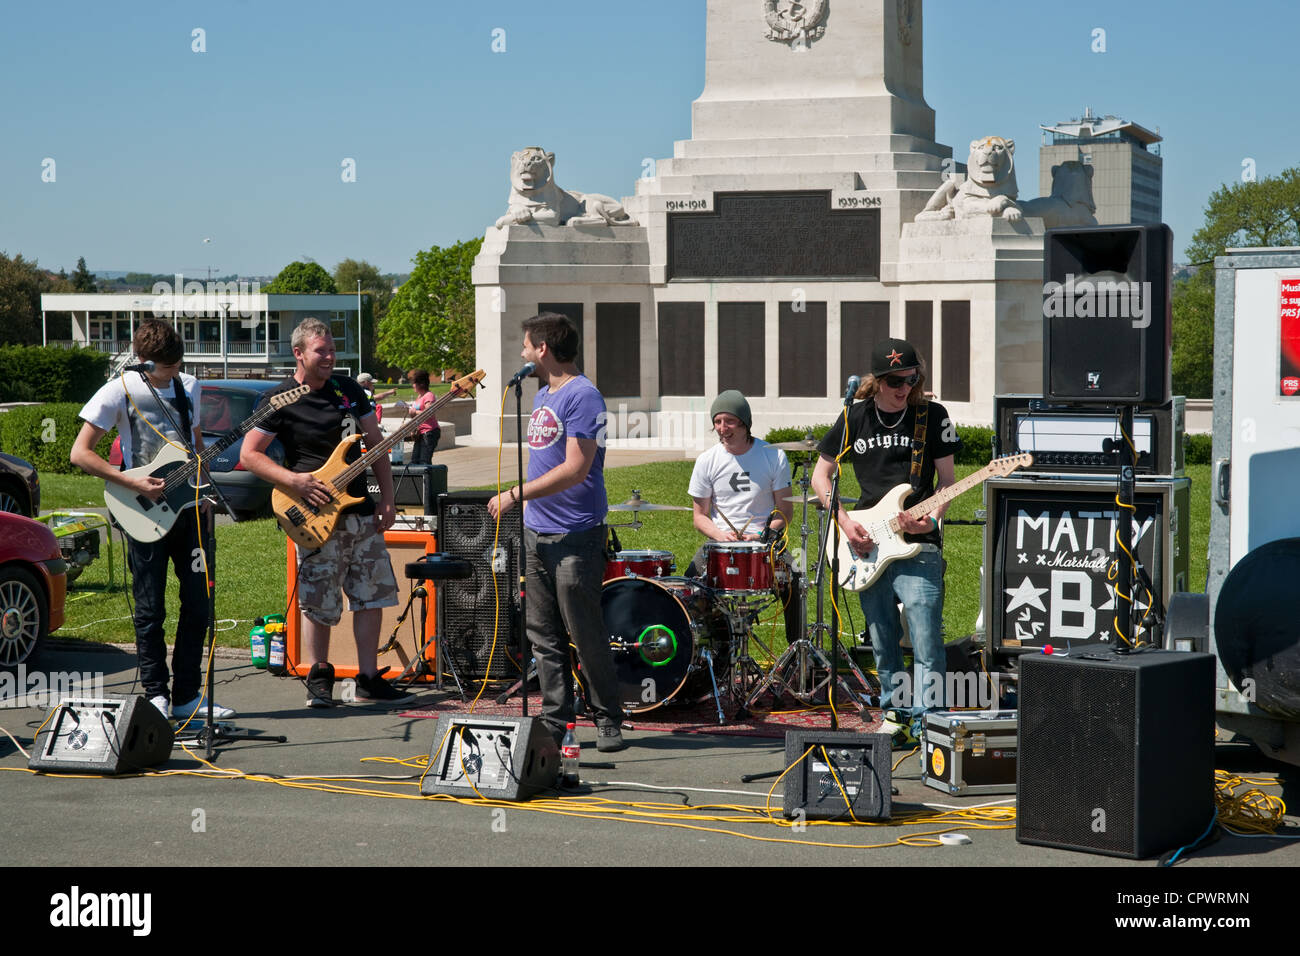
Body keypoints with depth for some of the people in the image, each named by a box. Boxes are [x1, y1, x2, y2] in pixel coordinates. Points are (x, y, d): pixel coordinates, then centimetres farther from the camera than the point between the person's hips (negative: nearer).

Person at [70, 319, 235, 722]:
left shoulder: (188, 386, 10)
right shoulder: (121, 390, -7)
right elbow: (80, 453, -9)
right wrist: (132, 483, -17)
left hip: (190, 507, 5)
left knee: (198, 605, 4)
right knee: (150, 609, 0)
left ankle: (187, 696, 12)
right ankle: (156, 696, 9)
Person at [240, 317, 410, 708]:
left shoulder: (349, 389, 10)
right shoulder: (280, 400, -5)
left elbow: (377, 443, 13)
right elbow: (248, 455, -5)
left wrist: (387, 499, 5)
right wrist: (293, 480, -17)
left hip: (361, 513, 5)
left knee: (372, 596, 4)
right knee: (319, 604, -1)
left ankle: (368, 679, 12)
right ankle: (320, 676, 18)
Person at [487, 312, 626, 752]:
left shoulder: (582, 396, -13)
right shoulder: (542, 396, 16)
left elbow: (575, 470, -21)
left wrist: (515, 493, -19)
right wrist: (526, 509, 18)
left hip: (575, 537, -9)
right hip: (537, 533, 9)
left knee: (586, 637, -2)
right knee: (544, 635, 8)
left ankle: (609, 720, 10)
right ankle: (555, 720, 14)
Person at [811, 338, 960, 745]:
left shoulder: (932, 415, 1)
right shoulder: (855, 417, 6)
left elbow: (946, 479, 4)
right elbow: (821, 475, 12)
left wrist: (932, 519, -14)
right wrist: (844, 522, -1)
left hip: (918, 547, -3)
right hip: (868, 548, 3)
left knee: (927, 646, -13)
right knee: (883, 645, 11)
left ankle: (927, 724, -10)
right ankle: (899, 714, 24)